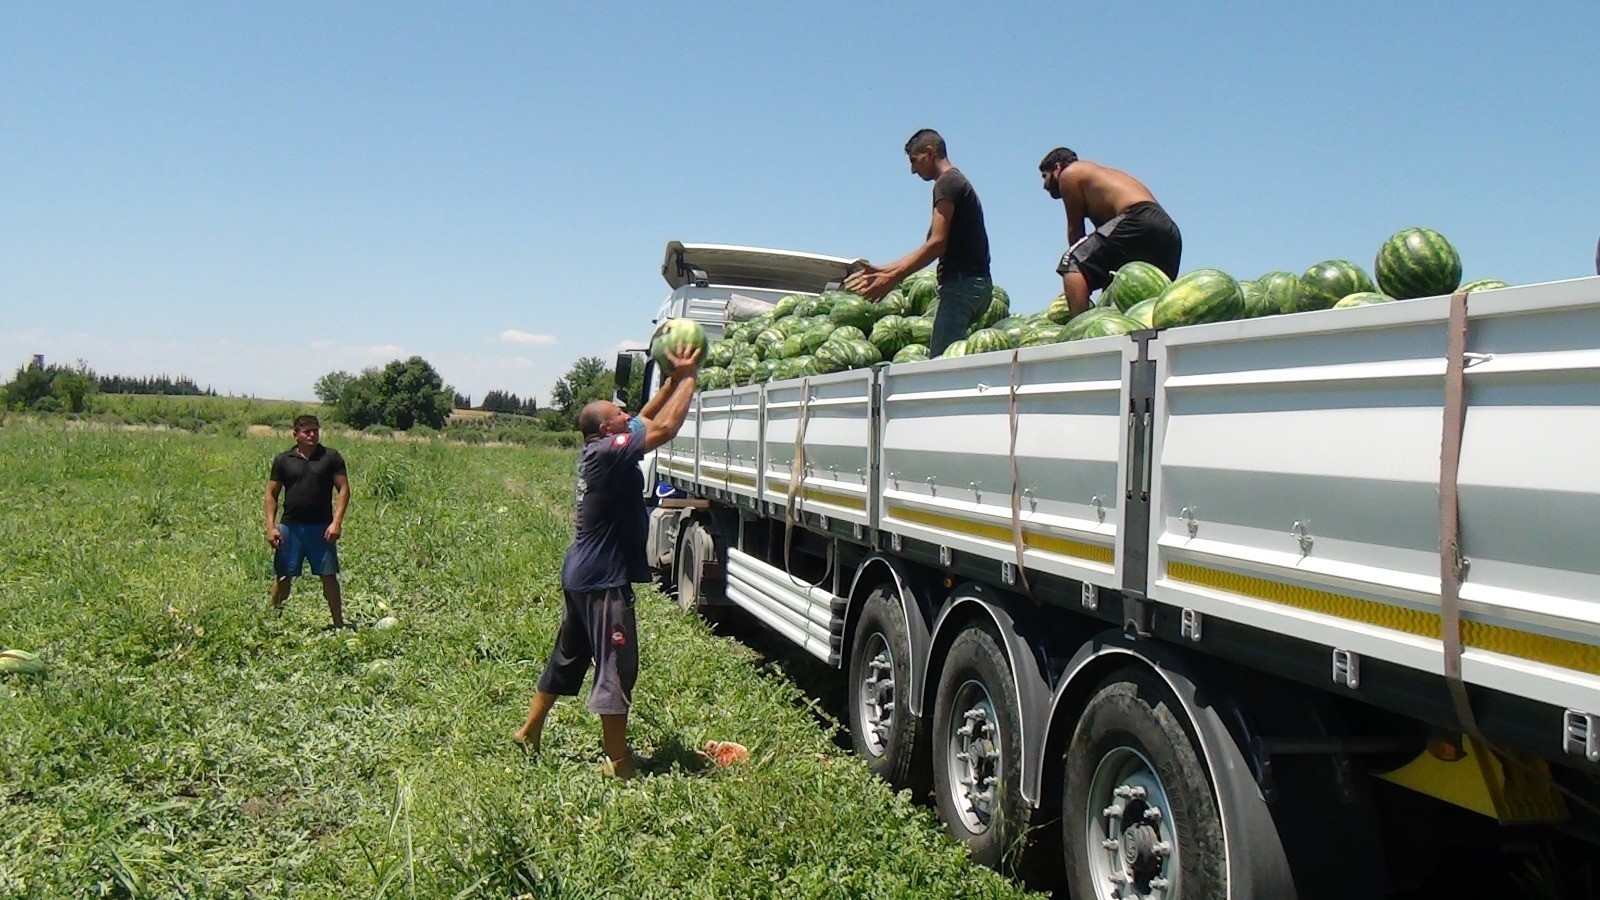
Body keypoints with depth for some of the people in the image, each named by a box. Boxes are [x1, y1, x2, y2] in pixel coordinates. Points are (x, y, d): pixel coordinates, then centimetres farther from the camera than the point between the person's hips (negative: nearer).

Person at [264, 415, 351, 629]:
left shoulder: (331, 457, 2)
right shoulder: (283, 460, 5)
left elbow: (343, 489, 0)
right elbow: (271, 495, 7)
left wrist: (337, 522, -10)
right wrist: (271, 527, -2)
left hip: (322, 527, -1)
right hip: (290, 527, 1)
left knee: (329, 576, 2)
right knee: (283, 577, 6)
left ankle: (339, 622, 9)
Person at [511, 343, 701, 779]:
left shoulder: (597, 450, 9)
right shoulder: (607, 452, -18)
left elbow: (646, 419, 19)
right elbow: (663, 428, -22)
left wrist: (673, 379, 10)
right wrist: (688, 378, -12)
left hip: (580, 576, 10)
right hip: (604, 580, -10)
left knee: (566, 659, 22)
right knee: (617, 669, -2)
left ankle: (529, 733, 35)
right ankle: (618, 763, 5)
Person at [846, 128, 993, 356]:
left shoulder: (946, 183, -4)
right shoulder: (959, 183, 26)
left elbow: (937, 244, -15)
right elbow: (931, 247, 26)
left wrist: (892, 279, -13)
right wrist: (883, 270, 26)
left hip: (961, 282, -10)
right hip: (977, 283, 10)